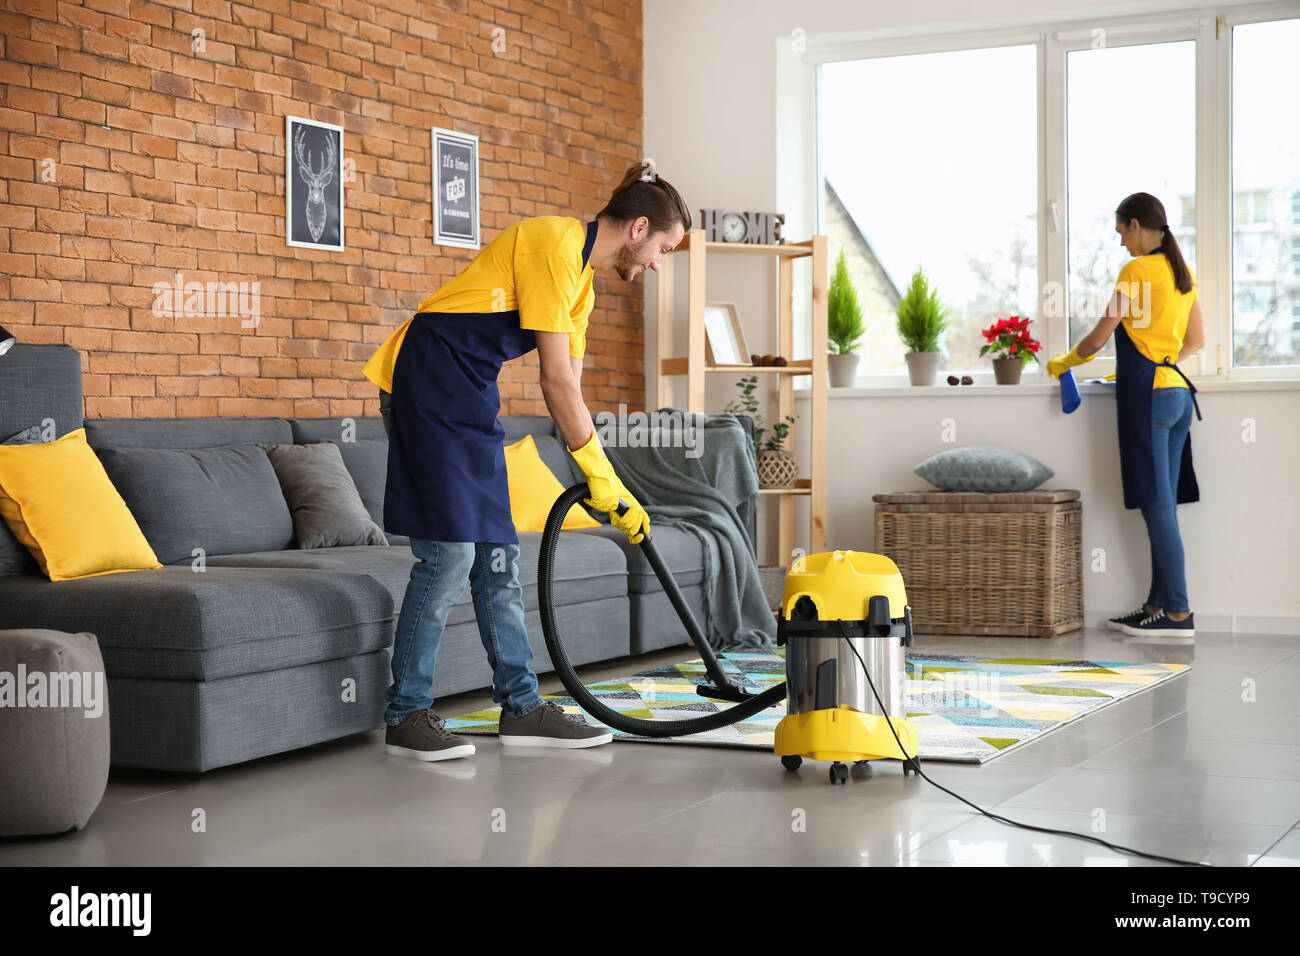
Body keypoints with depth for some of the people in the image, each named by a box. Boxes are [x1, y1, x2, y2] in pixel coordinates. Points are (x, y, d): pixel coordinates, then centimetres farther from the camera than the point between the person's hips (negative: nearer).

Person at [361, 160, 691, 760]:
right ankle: (406, 716, -3)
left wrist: (601, 483, 5)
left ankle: (521, 708, 12)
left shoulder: (582, 281, 15)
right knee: (449, 551, -12)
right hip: (428, 379, -10)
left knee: (496, 554, 7)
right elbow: (556, 381, -19)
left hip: (470, 396, 10)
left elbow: (568, 390, 14)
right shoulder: (556, 243, -16)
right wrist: (604, 478, -15)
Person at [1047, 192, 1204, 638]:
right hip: (1178, 393, 9)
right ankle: (1158, 604, 13)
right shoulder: (1183, 273, 14)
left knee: (1157, 506, -7)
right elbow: (1196, 341, 21)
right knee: (1162, 505, 10)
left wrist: (1064, 362, 9)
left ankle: (1179, 613, -7)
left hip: (1148, 395, -9)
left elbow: (1099, 337, -7)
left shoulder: (1136, 270, -10)